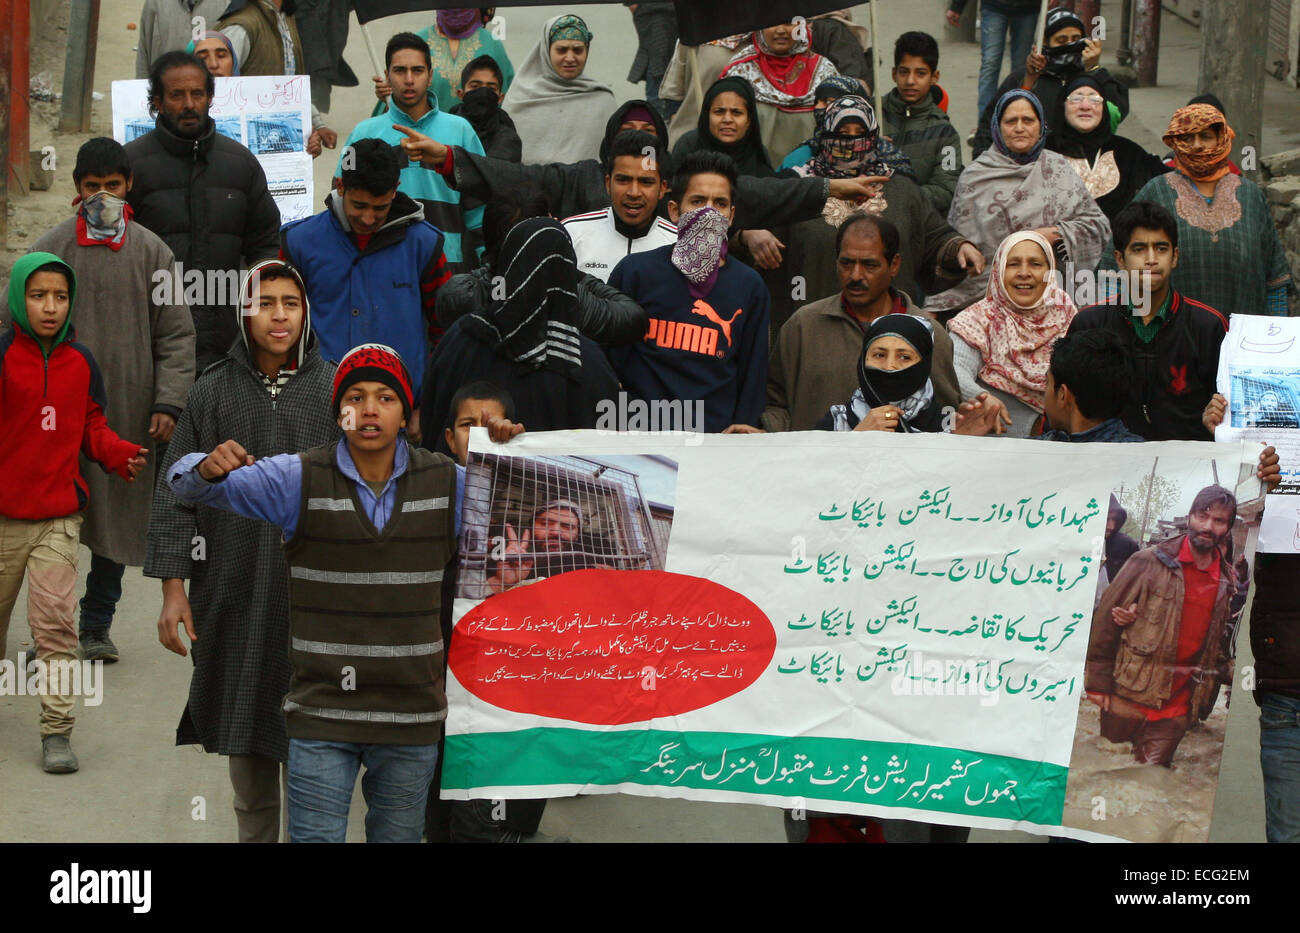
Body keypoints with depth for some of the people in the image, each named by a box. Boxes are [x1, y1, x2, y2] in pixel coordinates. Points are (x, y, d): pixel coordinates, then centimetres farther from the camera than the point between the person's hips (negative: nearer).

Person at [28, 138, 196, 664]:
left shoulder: (152, 252, 5)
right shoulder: (51, 250, 3)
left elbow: (176, 335, 5)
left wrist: (168, 403, -4)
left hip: (129, 413, 1)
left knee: (120, 518, 6)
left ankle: (97, 625, 18)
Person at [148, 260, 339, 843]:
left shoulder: (334, 390, 2)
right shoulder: (214, 391, 5)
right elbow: (175, 493, 6)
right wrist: (173, 588, 0)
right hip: (232, 598, 2)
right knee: (244, 741, 11)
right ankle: (253, 833, 23)